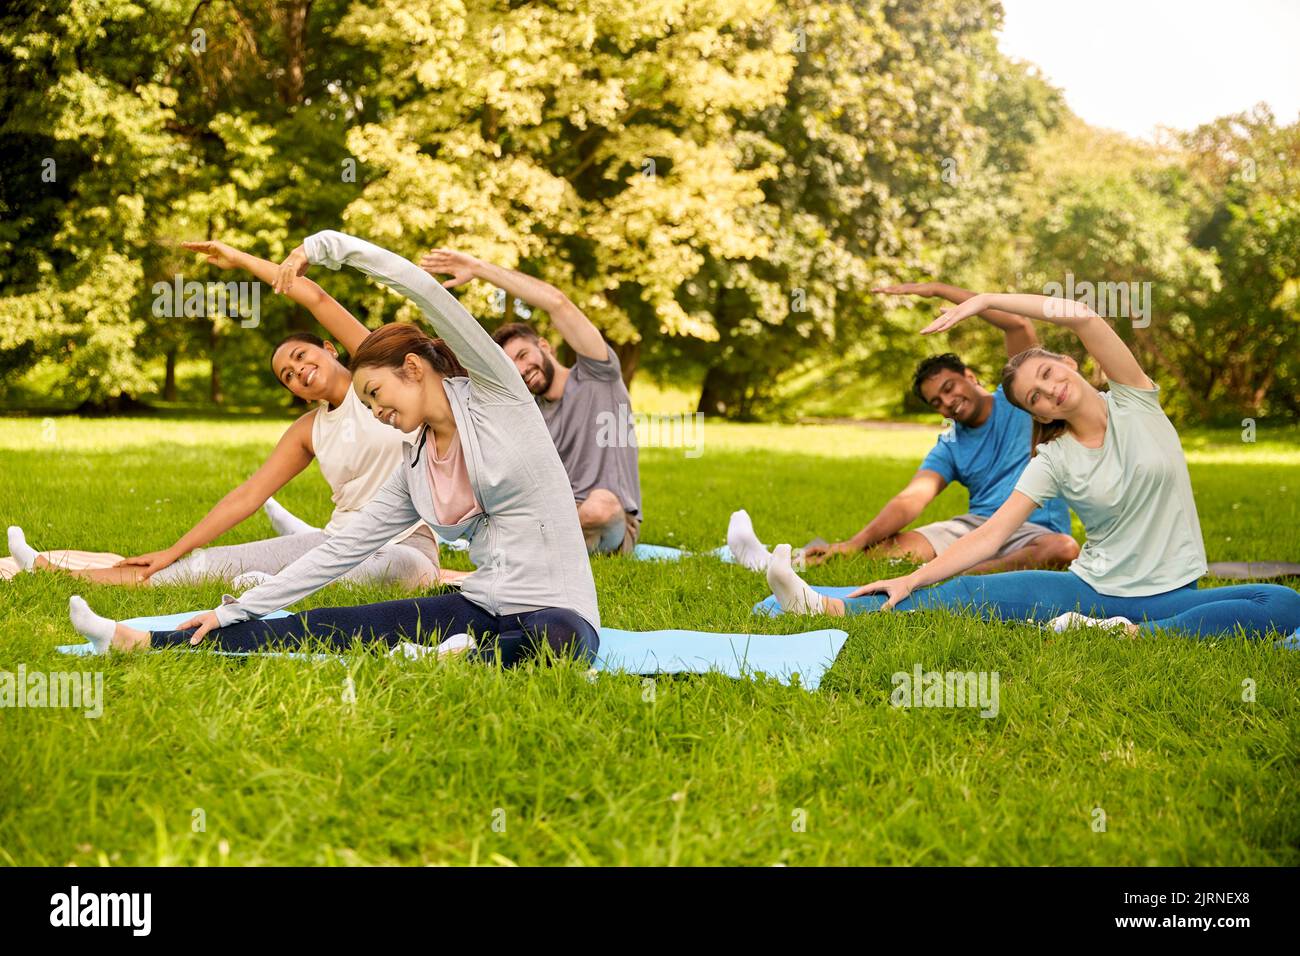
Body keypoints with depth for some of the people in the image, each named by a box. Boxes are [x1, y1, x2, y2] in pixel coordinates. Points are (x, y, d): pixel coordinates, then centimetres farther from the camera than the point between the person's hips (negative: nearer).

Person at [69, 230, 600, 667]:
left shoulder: (494, 393, -4)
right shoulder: (413, 470, 13)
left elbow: (420, 286, -12)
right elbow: (343, 550, 14)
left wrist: (324, 247, -9)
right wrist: (235, 612, 11)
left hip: (556, 613, -6)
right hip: (481, 607, 6)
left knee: (555, 638, -46)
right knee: (318, 630, -4)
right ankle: (139, 643, -2)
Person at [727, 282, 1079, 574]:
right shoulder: (949, 448, 14)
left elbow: (1019, 325, -7)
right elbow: (911, 499, -2)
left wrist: (938, 289, -10)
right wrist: (854, 543, -20)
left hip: (1034, 532, -3)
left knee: (1064, 549, -39)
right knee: (894, 545, -20)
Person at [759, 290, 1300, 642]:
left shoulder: (1135, 402, 0)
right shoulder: (1055, 461, 3)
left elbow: (1082, 317, -15)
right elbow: (989, 537, -1)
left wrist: (985, 300, -15)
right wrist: (911, 581, -11)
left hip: (1170, 596, -1)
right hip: (1094, 587, 1)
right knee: (971, 593, -19)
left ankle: (1134, 636, -40)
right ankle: (830, 608, -27)